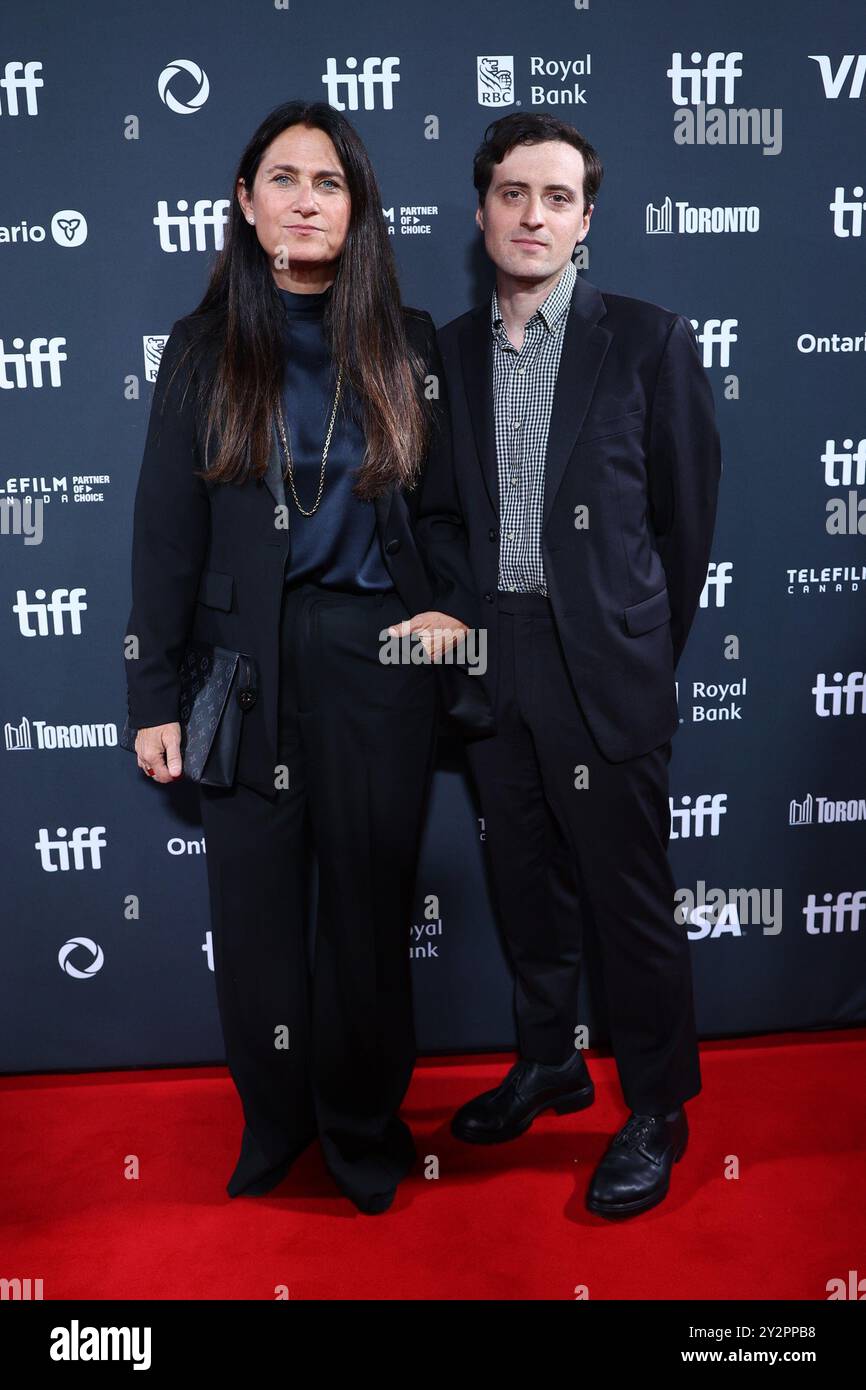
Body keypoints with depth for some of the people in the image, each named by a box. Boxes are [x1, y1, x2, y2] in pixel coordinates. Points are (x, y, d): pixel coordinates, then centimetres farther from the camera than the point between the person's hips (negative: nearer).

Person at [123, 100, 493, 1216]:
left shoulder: (405, 344, 7)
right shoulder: (204, 348, 6)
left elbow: (442, 504, 10)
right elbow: (167, 529, 2)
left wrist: (451, 607, -8)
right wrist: (155, 697, -2)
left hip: (378, 659, 0)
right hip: (246, 655, 0)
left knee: (368, 895, 7)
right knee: (256, 895, 7)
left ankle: (364, 1124, 28)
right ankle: (273, 1119, 30)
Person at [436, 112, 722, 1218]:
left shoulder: (647, 340, -2)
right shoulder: (449, 349, 9)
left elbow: (685, 513, 2)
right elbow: (447, 511, 12)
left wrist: (644, 649, 6)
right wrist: (461, 634, 6)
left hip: (601, 662, -4)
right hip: (489, 664, 4)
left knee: (629, 899, 3)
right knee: (526, 882, 16)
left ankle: (656, 1108, 23)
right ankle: (549, 1061, 36)